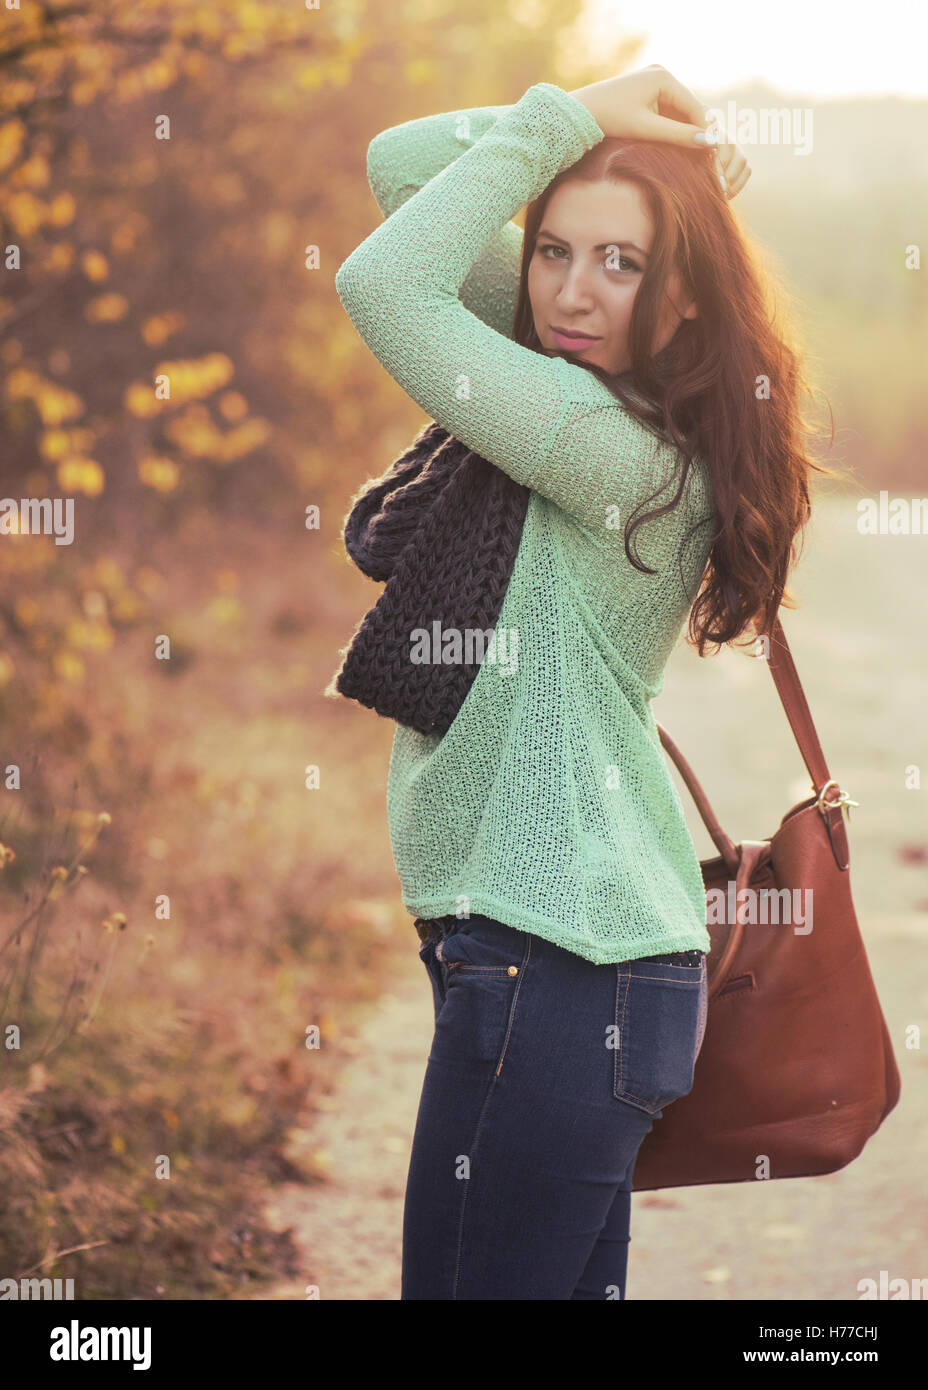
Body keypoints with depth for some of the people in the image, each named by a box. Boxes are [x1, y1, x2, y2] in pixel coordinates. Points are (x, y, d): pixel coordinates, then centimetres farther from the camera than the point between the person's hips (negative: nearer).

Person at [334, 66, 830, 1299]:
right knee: (568, 1283, 16)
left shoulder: (624, 453, -18)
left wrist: (566, 119, -15)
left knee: (473, 1281, -5)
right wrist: (573, 121, -1)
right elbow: (401, 166, 12)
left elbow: (383, 285, -23)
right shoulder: (591, 393, 9)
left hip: (553, 972, -10)